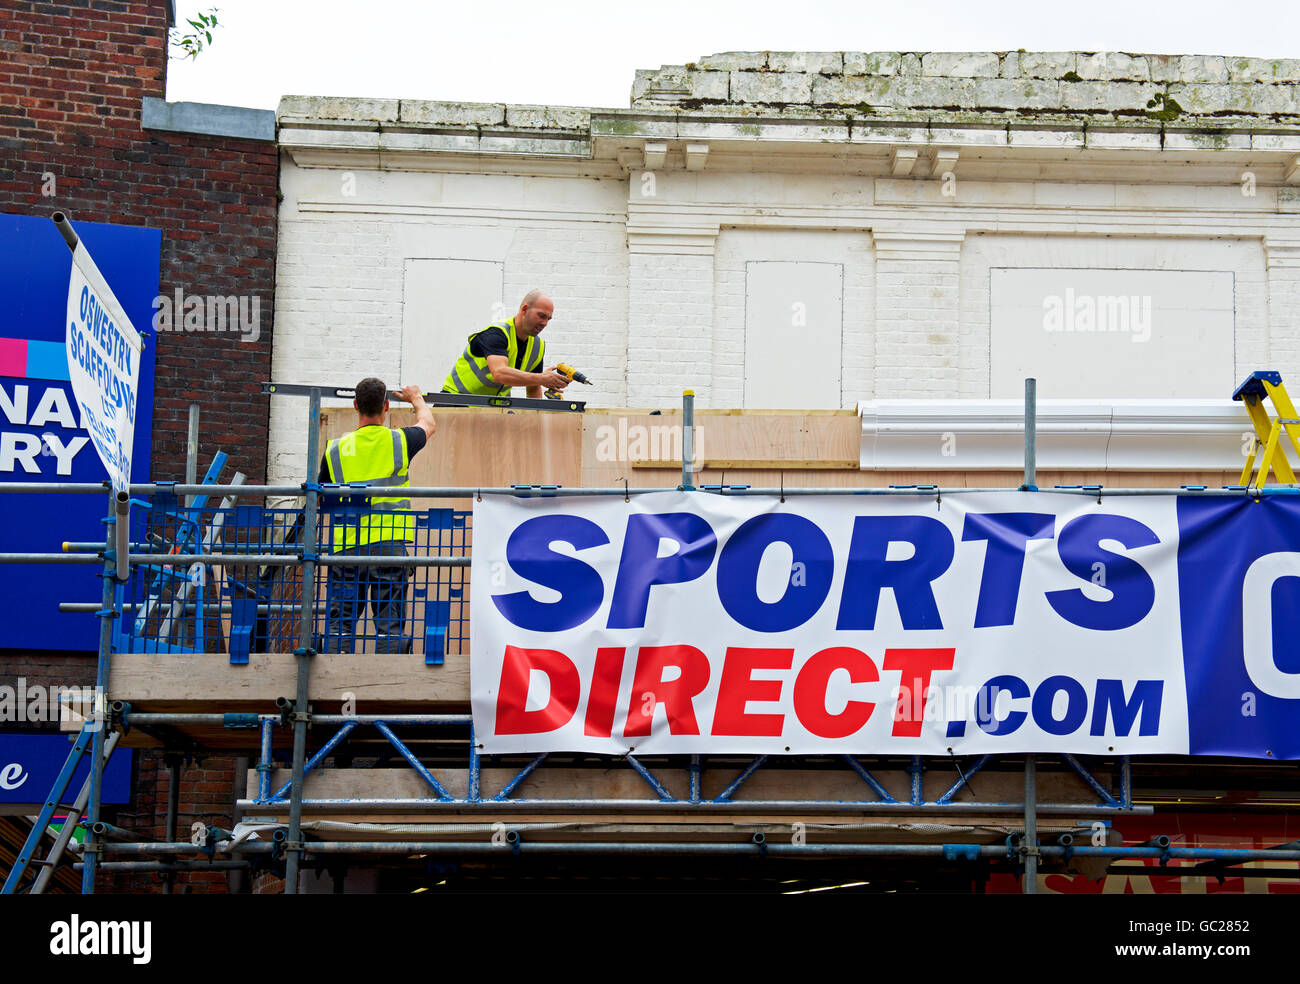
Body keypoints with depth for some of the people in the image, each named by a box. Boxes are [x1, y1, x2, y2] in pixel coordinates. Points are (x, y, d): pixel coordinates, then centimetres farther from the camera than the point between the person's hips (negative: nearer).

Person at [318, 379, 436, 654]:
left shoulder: (336, 449, 4)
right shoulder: (399, 441, 2)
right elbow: (429, 424, 26)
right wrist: (416, 399, 45)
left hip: (347, 548, 1)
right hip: (389, 546, -1)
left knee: (339, 624, 4)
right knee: (390, 624, 1)